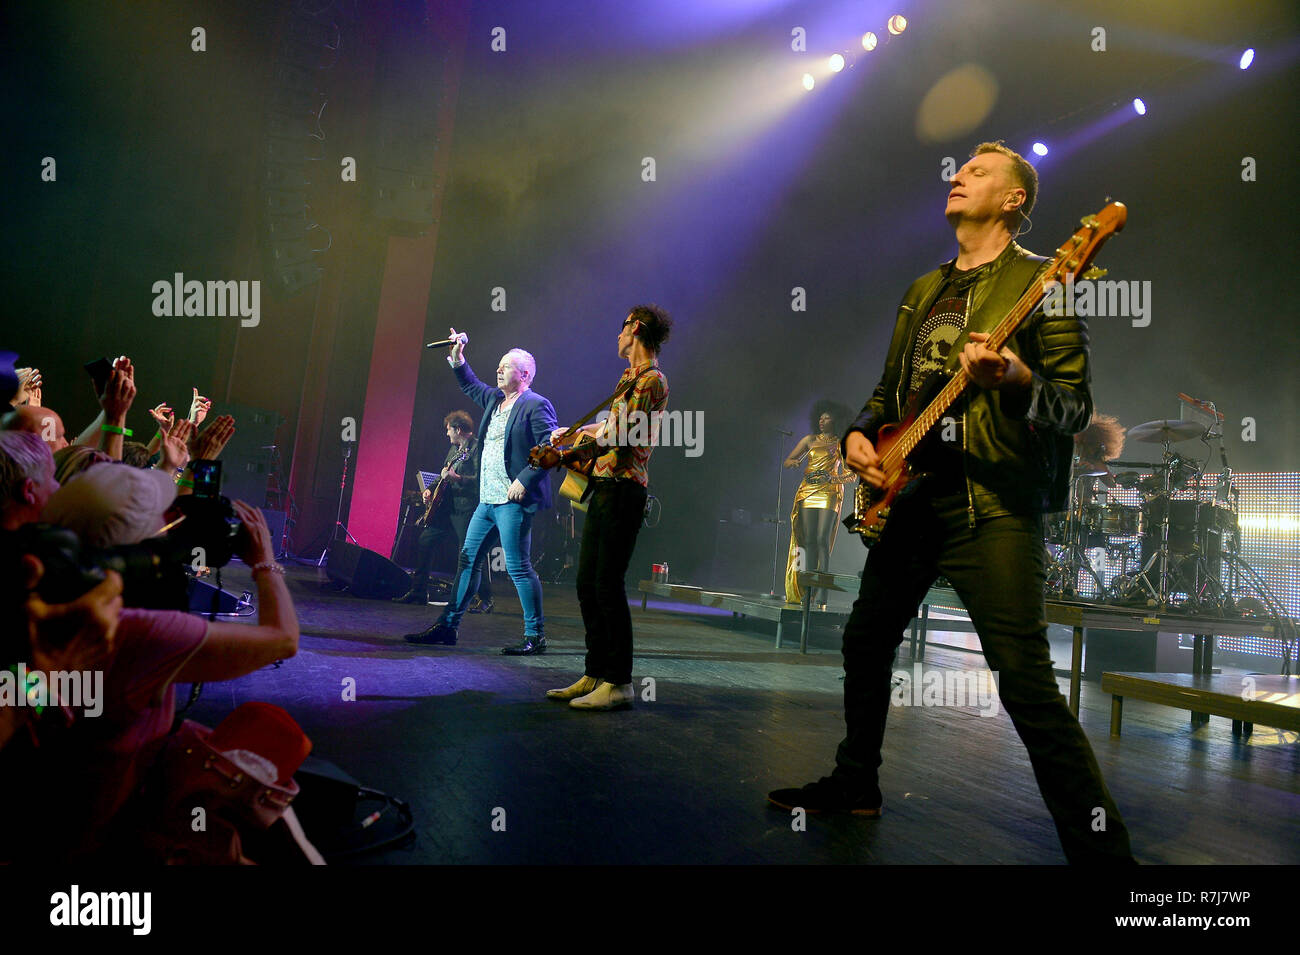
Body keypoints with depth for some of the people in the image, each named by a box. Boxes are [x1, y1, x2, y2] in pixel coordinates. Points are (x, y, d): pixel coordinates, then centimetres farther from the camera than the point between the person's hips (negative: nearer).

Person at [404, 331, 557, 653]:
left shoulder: (536, 405, -9)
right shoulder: (495, 399, 16)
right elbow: (472, 387, 36)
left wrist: (524, 480, -20)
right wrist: (457, 361, 24)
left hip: (513, 501, -9)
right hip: (488, 500, 9)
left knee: (518, 566, -7)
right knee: (467, 558, 11)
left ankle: (535, 636, 2)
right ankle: (448, 626, 20)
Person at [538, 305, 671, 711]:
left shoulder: (651, 380, -9)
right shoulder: (631, 378, 22)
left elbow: (622, 439, -16)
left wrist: (566, 455, -14)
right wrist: (569, 433, 21)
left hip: (622, 490, -10)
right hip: (603, 489, 10)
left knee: (608, 585, -9)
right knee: (588, 584, 9)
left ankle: (618, 682, -2)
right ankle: (595, 674, 17)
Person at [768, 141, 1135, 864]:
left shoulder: (1039, 282, -2)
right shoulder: (924, 290, 20)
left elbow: (1077, 406, -8)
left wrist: (1016, 382, -29)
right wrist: (861, 433, 5)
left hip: (994, 505, -7)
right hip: (909, 498, 8)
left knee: (1027, 683, -13)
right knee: (867, 641, 16)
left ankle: (1102, 849, 1)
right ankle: (856, 784, 35)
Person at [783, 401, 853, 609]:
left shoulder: (842, 444, 10)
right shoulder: (810, 439, 17)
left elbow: (851, 474, 8)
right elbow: (787, 461, 17)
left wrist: (834, 478, -12)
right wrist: (794, 462, -5)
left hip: (829, 494, -3)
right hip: (808, 492, 3)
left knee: (823, 540, -14)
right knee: (809, 540, -4)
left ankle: (821, 596, -17)